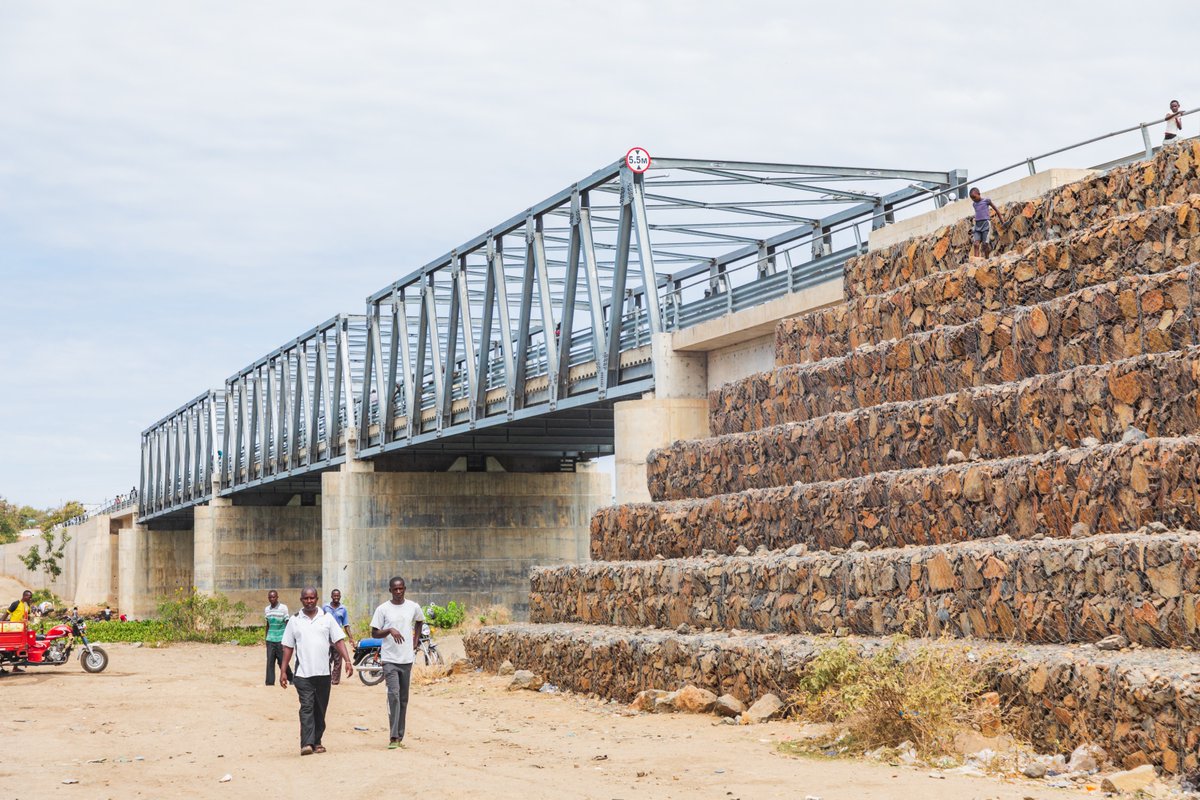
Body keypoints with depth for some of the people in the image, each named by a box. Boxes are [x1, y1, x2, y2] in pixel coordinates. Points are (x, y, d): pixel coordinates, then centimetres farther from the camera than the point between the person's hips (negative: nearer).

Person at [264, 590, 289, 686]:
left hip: (281, 640, -4)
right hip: (270, 640, 4)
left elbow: (288, 625, -6)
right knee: (270, 662, -2)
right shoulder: (266, 610, 10)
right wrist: (266, 638, 18)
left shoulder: (283, 608, -6)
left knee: (282, 662, 1)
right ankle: (270, 682, 1)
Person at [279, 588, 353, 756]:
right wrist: (283, 671, 4)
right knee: (306, 707, -11)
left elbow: (339, 640, 4)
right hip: (302, 673, -2)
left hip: (323, 672, 2)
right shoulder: (294, 621, 6)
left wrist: (347, 661, -8)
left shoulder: (326, 618, 7)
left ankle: (317, 742, 18)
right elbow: (288, 647, 8)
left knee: (320, 709, 8)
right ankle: (306, 744, -17)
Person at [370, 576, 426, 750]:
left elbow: (419, 622, 25)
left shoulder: (413, 607, 4)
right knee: (394, 695, -17)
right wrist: (390, 630, -19)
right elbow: (374, 633, -2)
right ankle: (393, 737, -18)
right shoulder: (383, 609, -4)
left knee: (404, 698, 9)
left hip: (407, 658, 4)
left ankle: (400, 736, 18)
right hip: (390, 659, -4)